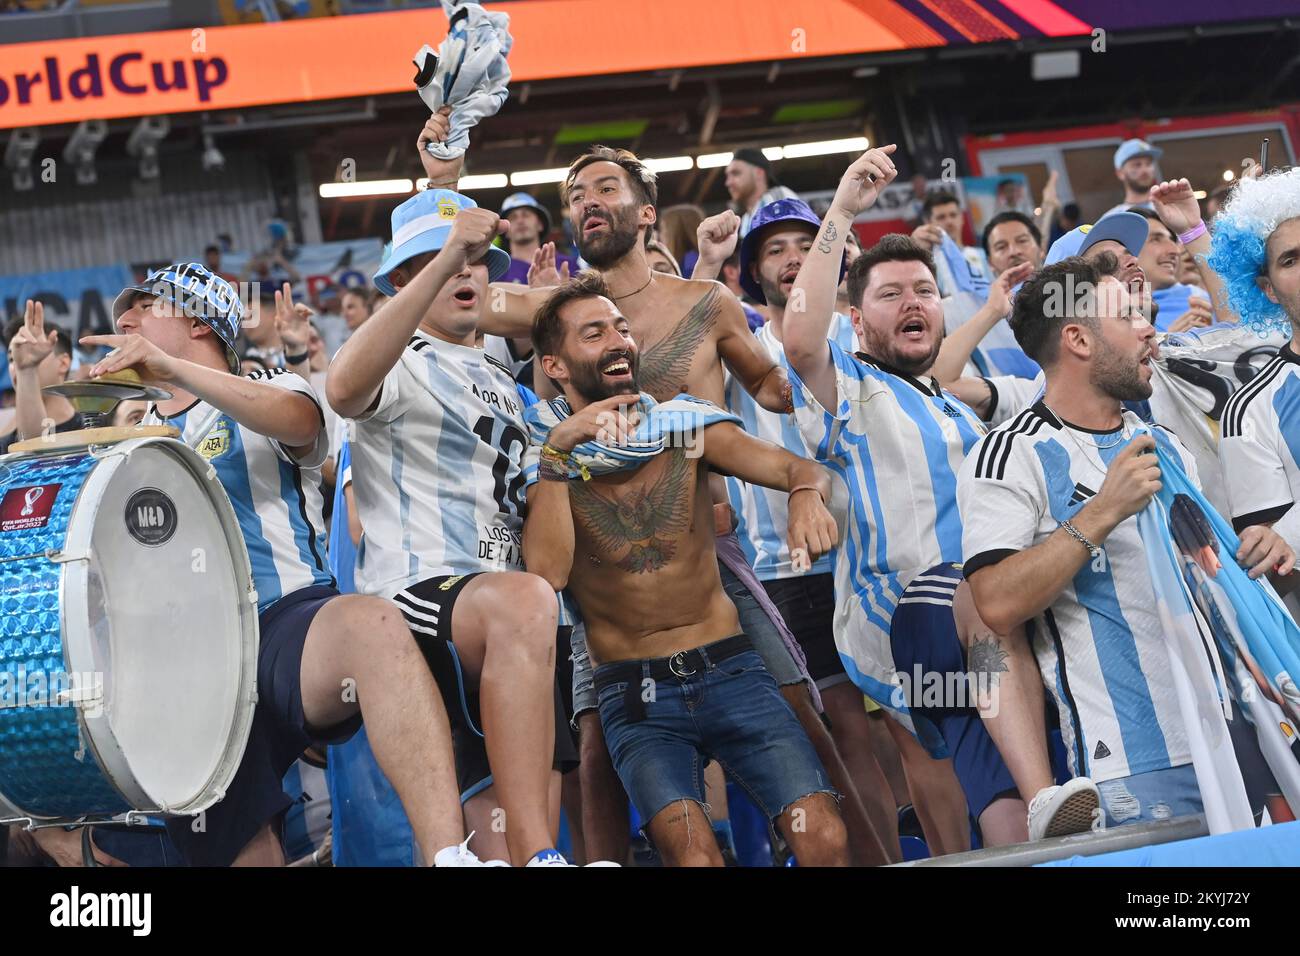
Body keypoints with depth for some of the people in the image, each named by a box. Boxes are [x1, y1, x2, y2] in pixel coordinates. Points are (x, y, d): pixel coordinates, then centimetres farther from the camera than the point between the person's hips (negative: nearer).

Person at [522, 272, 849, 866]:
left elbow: (798, 468, -5)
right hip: (634, 690, -2)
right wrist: (556, 455, -20)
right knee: (690, 852, -25)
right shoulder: (545, 460, 0)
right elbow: (548, 573, -16)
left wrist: (806, 493, -28)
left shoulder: (685, 423, 6)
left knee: (823, 837, -15)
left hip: (729, 667, 2)